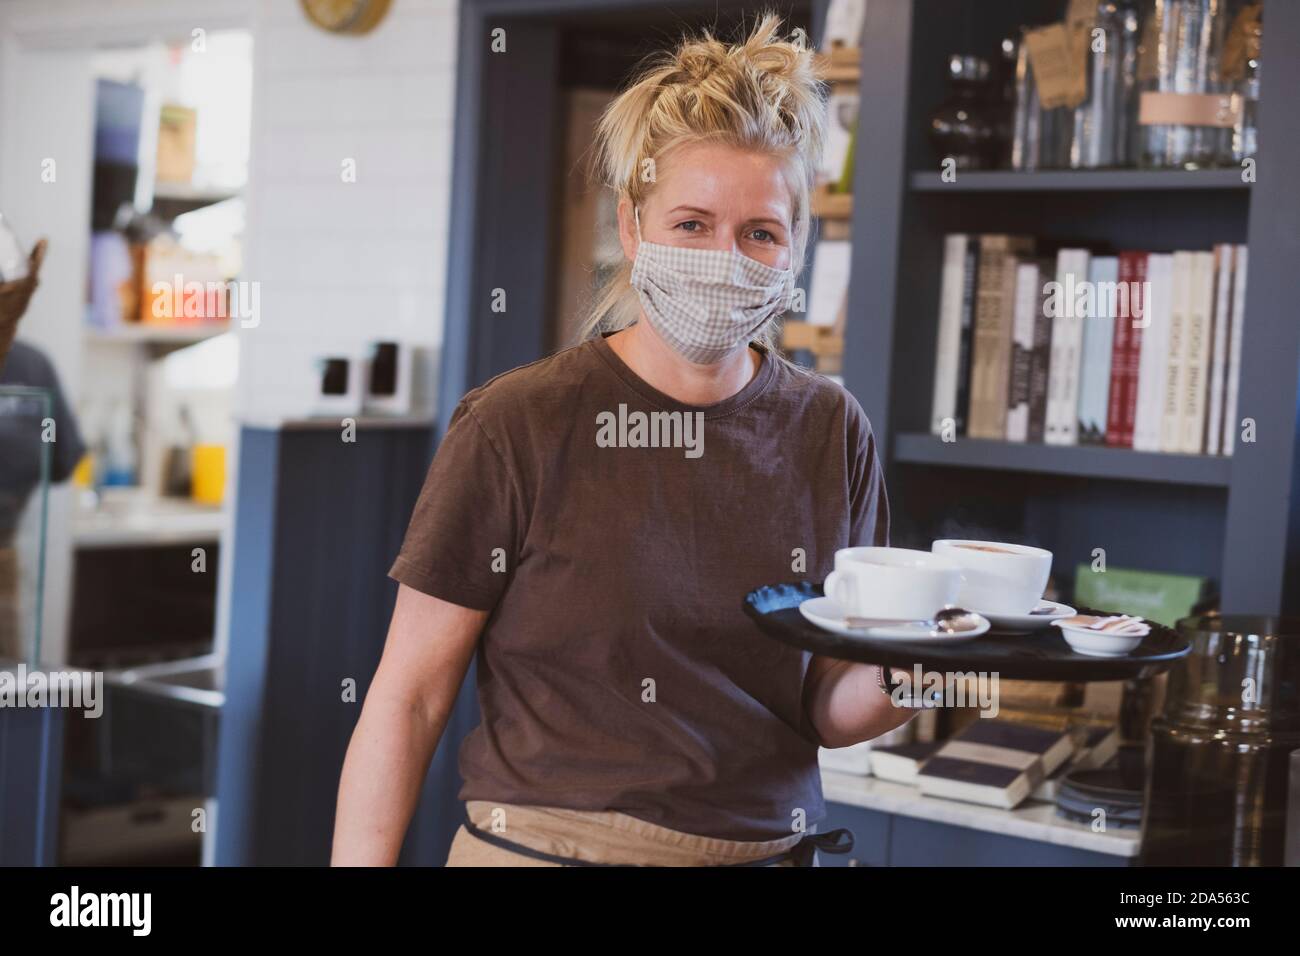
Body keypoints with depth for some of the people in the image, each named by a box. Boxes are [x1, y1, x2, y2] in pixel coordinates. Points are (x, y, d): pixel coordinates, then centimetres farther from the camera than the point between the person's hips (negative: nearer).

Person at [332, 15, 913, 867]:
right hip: (544, 844, -3)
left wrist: (907, 682, -16)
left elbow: (822, 706, 3)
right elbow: (408, 700, -10)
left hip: (770, 844, 4)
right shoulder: (519, 426, -13)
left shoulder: (830, 430, -2)